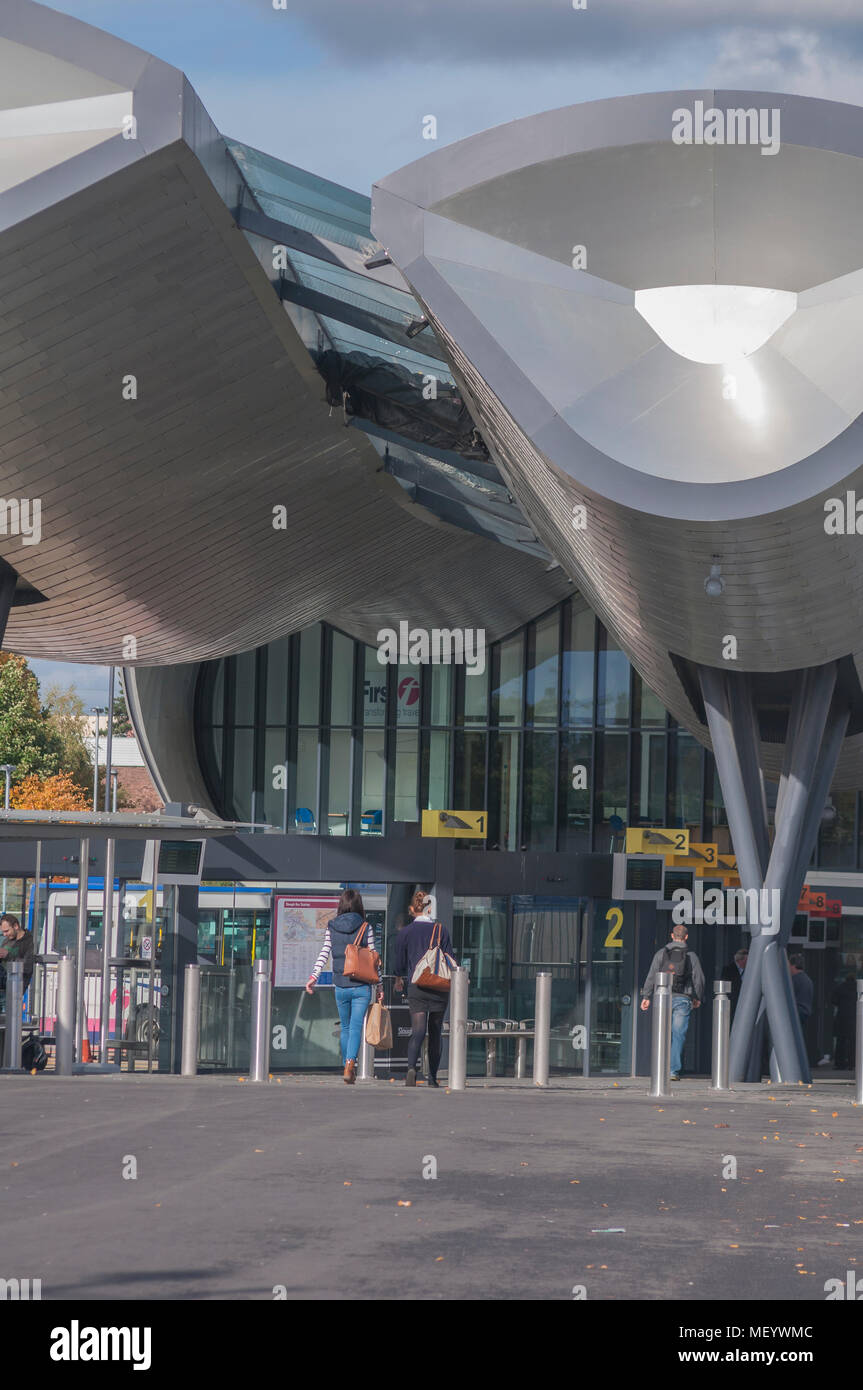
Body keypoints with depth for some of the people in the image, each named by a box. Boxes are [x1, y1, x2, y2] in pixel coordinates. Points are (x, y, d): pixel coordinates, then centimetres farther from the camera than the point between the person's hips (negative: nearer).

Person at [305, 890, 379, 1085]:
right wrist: (379, 985, 6)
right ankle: (350, 1065, -24)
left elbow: (324, 955, -3)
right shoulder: (366, 928, -2)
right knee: (356, 1027, -6)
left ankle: (348, 1066, 24)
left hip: (341, 986, 2)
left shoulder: (332, 927, 3)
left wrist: (313, 977, -1)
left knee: (345, 1028, 17)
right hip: (361, 986, -2)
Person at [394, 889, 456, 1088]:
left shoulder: (405, 933, 2)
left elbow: (400, 963, 10)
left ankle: (411, 1067, -31)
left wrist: (399, 980, 29)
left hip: (416, 987, -1)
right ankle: (432, 1077, 14)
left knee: (417, 1031, -7)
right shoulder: (441, 930, 3)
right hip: (440, 988, 1)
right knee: (435, 1032, 12)